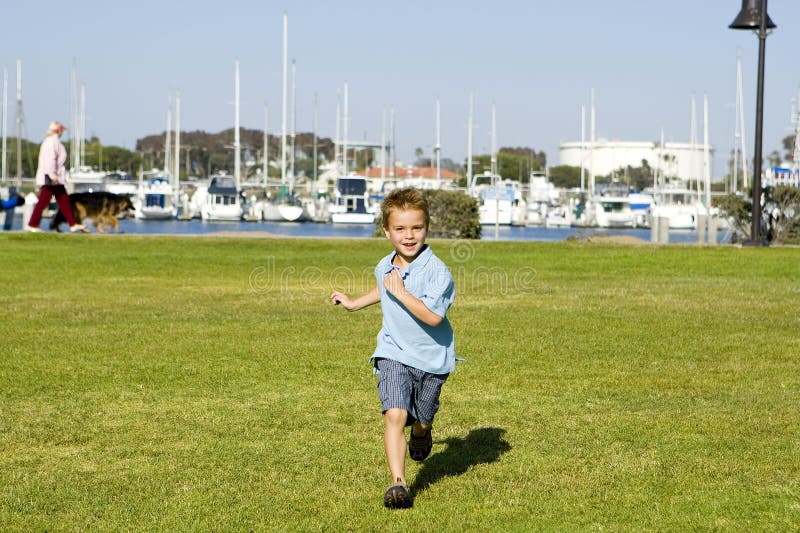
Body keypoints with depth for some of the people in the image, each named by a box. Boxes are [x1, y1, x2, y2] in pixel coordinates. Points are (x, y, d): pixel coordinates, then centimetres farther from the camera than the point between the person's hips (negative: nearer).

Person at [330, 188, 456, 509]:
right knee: (395, 414, -17)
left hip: (431, 358, -2)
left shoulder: (436, 271, -20)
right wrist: (355, 303, 33)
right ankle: (398, 483, -18)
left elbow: (433, 316, -31)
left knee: (422, 419, 16)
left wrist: (401, 293, -31)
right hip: (394, 353, 2)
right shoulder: (384, 268, 1)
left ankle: (421, 434, 54)